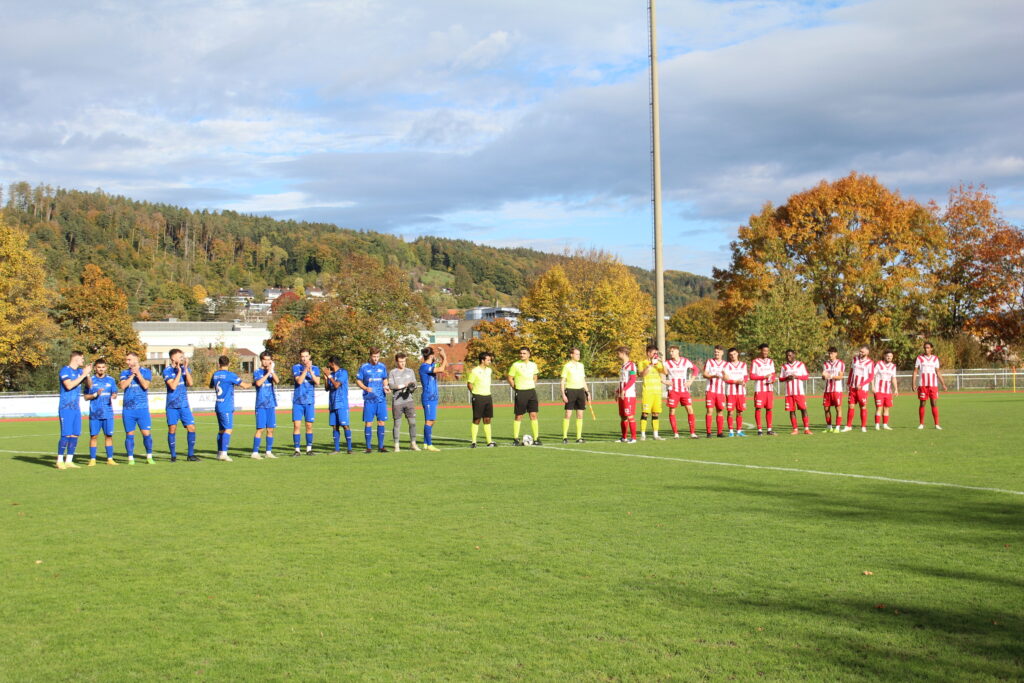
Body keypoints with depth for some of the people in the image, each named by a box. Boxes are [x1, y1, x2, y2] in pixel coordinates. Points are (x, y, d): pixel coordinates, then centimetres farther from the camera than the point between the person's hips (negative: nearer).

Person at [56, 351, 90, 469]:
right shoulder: (65, 370, -8)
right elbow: (69, 385, -21)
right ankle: (60, 461, -3)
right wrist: (83, 374, -19)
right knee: (66, 435, -9)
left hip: (76, 408, 7)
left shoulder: (80, 371, 13)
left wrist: (87, 374, -7)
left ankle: (69, 461, 10)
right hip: (66, 408, -7)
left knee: (75, 435, 4)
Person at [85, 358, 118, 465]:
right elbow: (86, 397, 4)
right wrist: (95, 395, -14)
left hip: (108, 413, 1)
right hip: (94, 413, -1)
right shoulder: (91, 380, 4)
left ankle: (110, 459, 8)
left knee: (109, 436, 2)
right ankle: (92, 459, 5)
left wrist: (113, 397, -12)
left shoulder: (111, 380, 9)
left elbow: (115, 394, 10)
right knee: (93, 436, -1)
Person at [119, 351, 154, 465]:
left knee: (146, 433, -6)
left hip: (142, 408, -2)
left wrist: (138, 373, -9)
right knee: (129, 434, 2)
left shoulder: (146, 371, 5)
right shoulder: (124, 373, 10)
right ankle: (130, 458, 9)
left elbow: (145, 385, -9)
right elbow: (122, 386, -5)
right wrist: (132, 375, -6)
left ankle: (149, 456, 4)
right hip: (128, 409, 2)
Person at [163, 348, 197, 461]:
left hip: (184, 404, 4)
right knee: (172, 429, 0)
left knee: (191, 428, -4)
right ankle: (173, 456, 10)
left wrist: (186, 368, -11)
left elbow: (190, 383, -5)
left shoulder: (185, 369, 8)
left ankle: (191, 455, 4)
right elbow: (173, 386, -16)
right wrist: (179, 371, -14)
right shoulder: (167, 371, -5)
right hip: (172, 405, -4)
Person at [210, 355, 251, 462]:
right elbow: (244, 385, -10)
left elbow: (211, 386, 30)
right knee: (228, 429, -9)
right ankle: (223, 453, -18)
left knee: (221, 429, 13)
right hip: (227, 407, -7)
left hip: (218, 406, 7)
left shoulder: (215, 374, 10)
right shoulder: (230, 375, -10)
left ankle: (220, 453, 15)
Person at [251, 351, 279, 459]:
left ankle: (268, 452, 12)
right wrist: (268, 373, -17)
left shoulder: (272, 371, 12)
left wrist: (272, 371, -16)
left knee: (270, 429, 5)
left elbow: (277, 381, -6)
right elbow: (258, 383, -18)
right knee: (260, 429, -8)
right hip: (261, 405, -4)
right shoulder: (257, 372, 0)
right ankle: (255, 453, -5)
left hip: (271, 404, 4)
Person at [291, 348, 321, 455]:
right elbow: (299, 381, -12)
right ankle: (297, 449, 0)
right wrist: (306, 369, -18)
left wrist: (310, 371, -18)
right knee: (296, 425, -5)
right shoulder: (296, 367, 2)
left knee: (309, 425, 4)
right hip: (298, 401, -1)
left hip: (310, 401, 1)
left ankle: (309, 448, 13)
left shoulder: (315, 368, 7)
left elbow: (317, 383, -7)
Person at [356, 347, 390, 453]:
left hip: (381, 399, 3)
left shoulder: (382, 367, 9)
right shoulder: (364, 367, -1)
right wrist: (366, 388, -15)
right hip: (369, 399, -3)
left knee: (382, 422, 3)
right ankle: (368, 447, 4)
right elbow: (358, 381, 2)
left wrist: (386, 387, 0)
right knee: (368, 422, -2)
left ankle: (380, 446, 11)